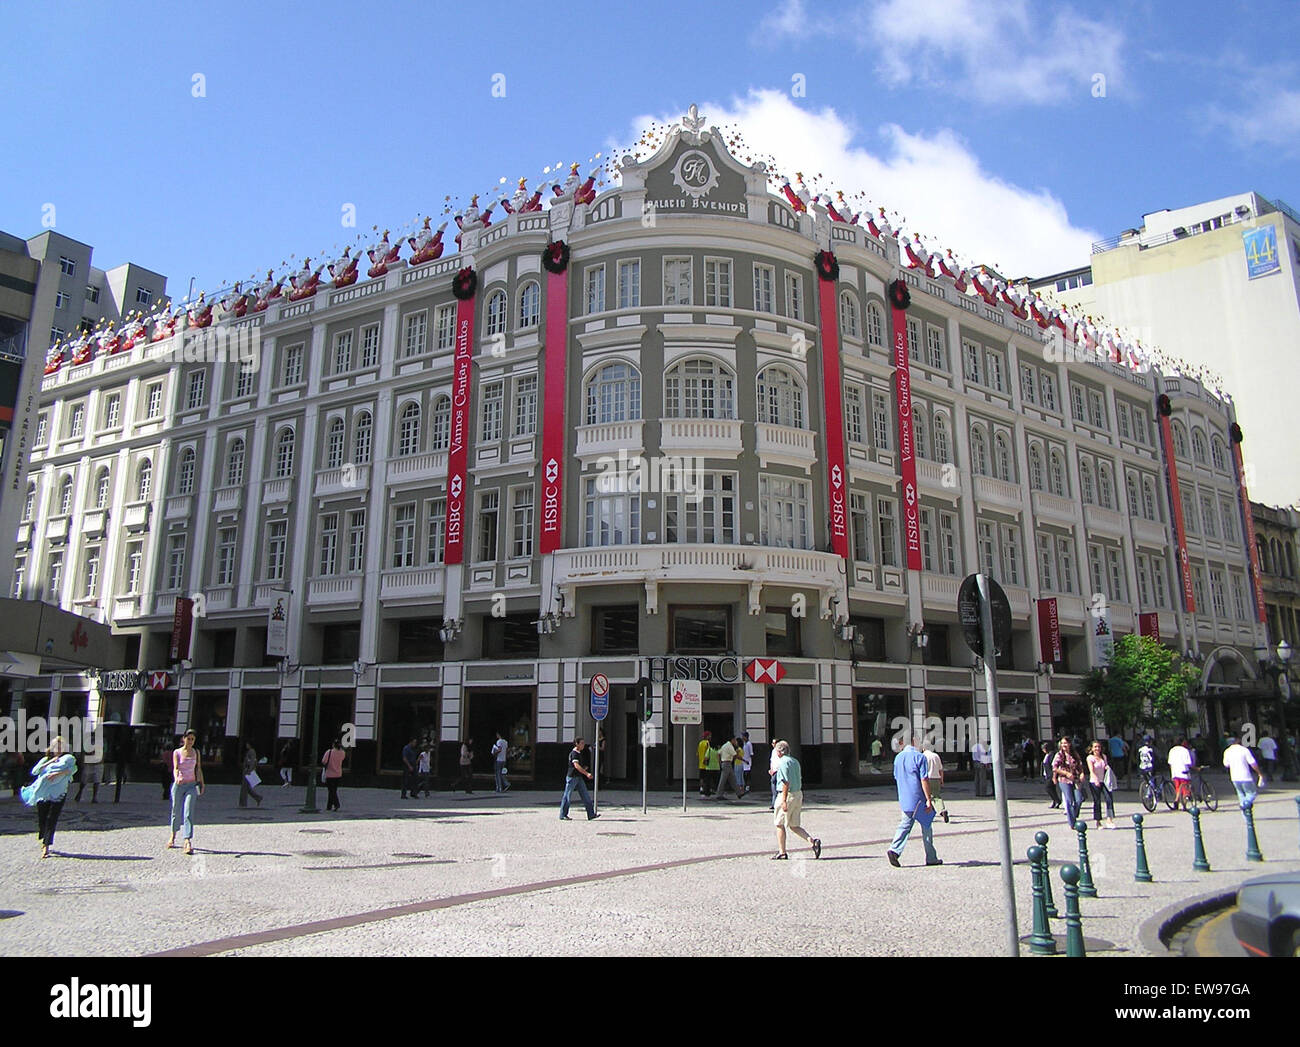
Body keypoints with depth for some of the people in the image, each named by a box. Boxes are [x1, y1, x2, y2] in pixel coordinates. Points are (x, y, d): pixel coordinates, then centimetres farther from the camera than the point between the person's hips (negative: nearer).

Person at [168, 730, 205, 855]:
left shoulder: (196, 752, 8)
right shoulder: (177, 752, 1)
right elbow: (175, 768, -12)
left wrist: (201, 784, 8)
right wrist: (176, 778, -31)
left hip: (191, 785, 0)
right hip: (179, 785, 0)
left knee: (188, 813, -12)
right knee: (176, 812, 11)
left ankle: (188, 842, -19)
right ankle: (173, 836, 37)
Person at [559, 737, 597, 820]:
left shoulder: (579, 753, 14)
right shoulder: (573, 753, -15)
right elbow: (576, 765, -27)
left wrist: (583, 769, 11)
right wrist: (587, 773, -30)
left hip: (579, 778, 9)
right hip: (572, 777, -9)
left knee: (586, 796, 4)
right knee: (567, 796, 1)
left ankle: (591, 815, 4)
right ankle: (563, 815, 11)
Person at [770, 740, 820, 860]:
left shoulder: (782, 762, -13)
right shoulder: (795, 761, 14)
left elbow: (786, 783, -20)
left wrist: (784, 801, -22)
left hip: (787, 795, -8)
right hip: (798, 794, 8)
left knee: (779, 824, 6)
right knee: (794, 826, 13)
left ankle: (782, 852, 9)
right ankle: (812, 841, -6)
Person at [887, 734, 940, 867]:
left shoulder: (898, 758, 9)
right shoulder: (919, 757, -12)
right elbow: (924, 780, -16)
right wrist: (928, 799, -13)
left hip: (904, 799, 5)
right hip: (919, 798, -5)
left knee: (905, 825, 7)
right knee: (926, 827, 8)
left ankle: (894, 850, -11)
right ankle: (931, 858, 16)